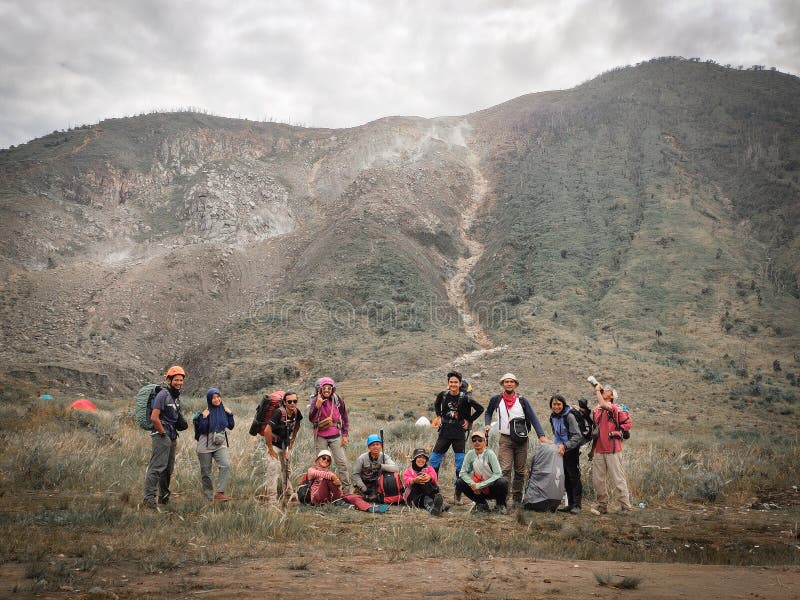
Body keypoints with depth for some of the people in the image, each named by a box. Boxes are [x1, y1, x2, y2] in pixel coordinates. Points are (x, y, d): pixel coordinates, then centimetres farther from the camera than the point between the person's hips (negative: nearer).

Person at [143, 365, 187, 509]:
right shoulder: (163, 395, -15)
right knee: (156, 467, -10)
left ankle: (164, 497, 23)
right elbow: (154, 418, -22)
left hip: (172, 437, 9)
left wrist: (174, 435, 16)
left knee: (168, 469, 14)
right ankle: (149, 498, -9)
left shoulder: (177, 396, 14)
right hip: (161, 437, -9)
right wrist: (163, 433, -14)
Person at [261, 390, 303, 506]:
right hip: (274, 443, -7)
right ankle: (272, 500, -12)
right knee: (273, 469, -14)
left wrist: (292, 440, 10)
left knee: (287, 469, 17)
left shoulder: (296, 412, -10)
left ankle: (288, 495, 32)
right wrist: (270, 449, -24)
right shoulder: (279, 412, -30)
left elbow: (297, 426, 14)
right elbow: (267, 431, -33)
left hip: (285, 443, 7)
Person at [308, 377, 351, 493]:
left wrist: (345, 435, 6)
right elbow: (311, 419, -12)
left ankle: (346, 490, 0)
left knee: (342, 462, -5)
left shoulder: (338, 400, 1)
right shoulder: (316, 400, -2)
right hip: (320, 436, 0)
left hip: (335, 436, 0)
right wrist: (317, 405, -25)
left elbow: (344, 418, 10)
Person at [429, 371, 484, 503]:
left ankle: (458, 495, 7)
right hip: (445, 432, 3)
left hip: (459, 434, -3)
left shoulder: (465, 398, -11)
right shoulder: (443, 395, 0)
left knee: (460, 464, -2)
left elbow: (480, 409, -3)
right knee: (434, 460, 2)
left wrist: (469, 421, -2)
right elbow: (436, 404, 23)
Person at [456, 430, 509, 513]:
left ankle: (500, 504, -1)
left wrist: (479, 486, -26)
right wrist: (472, 484, -24)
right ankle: (481, 503, 4)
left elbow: (498, 474, -24)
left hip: (492, 486, -3)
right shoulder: (470, 454, -7)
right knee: (459, 483, -16)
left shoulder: (490, 453, -18)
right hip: (479, 489, 4)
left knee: (502, 482, -34)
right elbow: (463, 472, -5)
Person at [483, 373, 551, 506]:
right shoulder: (496, 400, 2)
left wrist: (542, 435, -14)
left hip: (522, 439, 2)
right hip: (505, 439, -1)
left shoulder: (522, 400, 1)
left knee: (520, 471, 8)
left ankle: (517, 498, 18)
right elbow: (488, 413, 20)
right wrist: (487, 424, 1)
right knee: (505, 469, -14)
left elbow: (533, 418, -4)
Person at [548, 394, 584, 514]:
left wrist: (565, 446, -26)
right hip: (561, 451, 7)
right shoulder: (553, 417, 6)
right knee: (566, 478, 10)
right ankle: (570, 504, 17)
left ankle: (577, 505, 1)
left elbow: (577, 436, -18)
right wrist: (559, 445, 3)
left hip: (572, 451, -7)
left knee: (574, 477, -4)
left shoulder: (569, 416, -15)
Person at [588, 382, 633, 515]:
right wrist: (592, 449, 22)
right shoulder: (596, 410, 15)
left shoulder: (614, 408, -5)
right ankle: (602, 506, 17)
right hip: (599, 451, 7)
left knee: (618, 478, -2)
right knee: (597, 479, 7)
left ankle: (626, 506, 8)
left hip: (612, 450, -7)